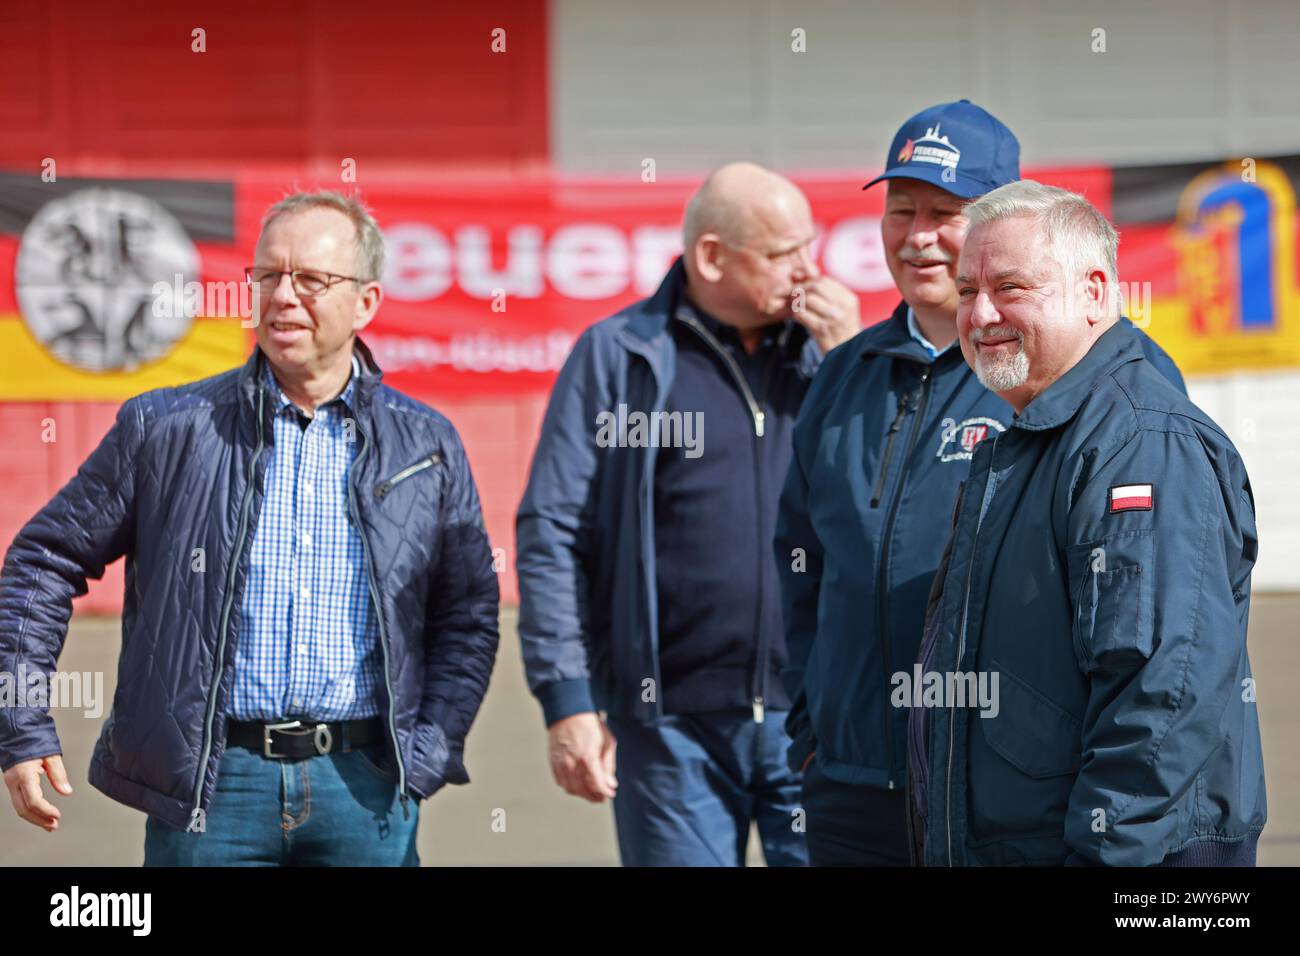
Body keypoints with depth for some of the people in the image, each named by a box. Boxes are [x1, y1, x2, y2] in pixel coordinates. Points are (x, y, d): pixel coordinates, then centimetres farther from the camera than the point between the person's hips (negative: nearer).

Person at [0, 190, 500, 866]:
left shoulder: (426, 447, 8)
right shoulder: (166, 429, 3)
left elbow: (469, 614, 15)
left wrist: (431, 753, 2)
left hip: (366, 790, 1)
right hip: (209, 785, -1)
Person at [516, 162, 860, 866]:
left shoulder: (826, 351, 10)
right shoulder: (616, 354, 3)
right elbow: (551, 534, 0)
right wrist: (567, 701, -6)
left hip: (817, 721, 2)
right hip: (675, 728, -2)